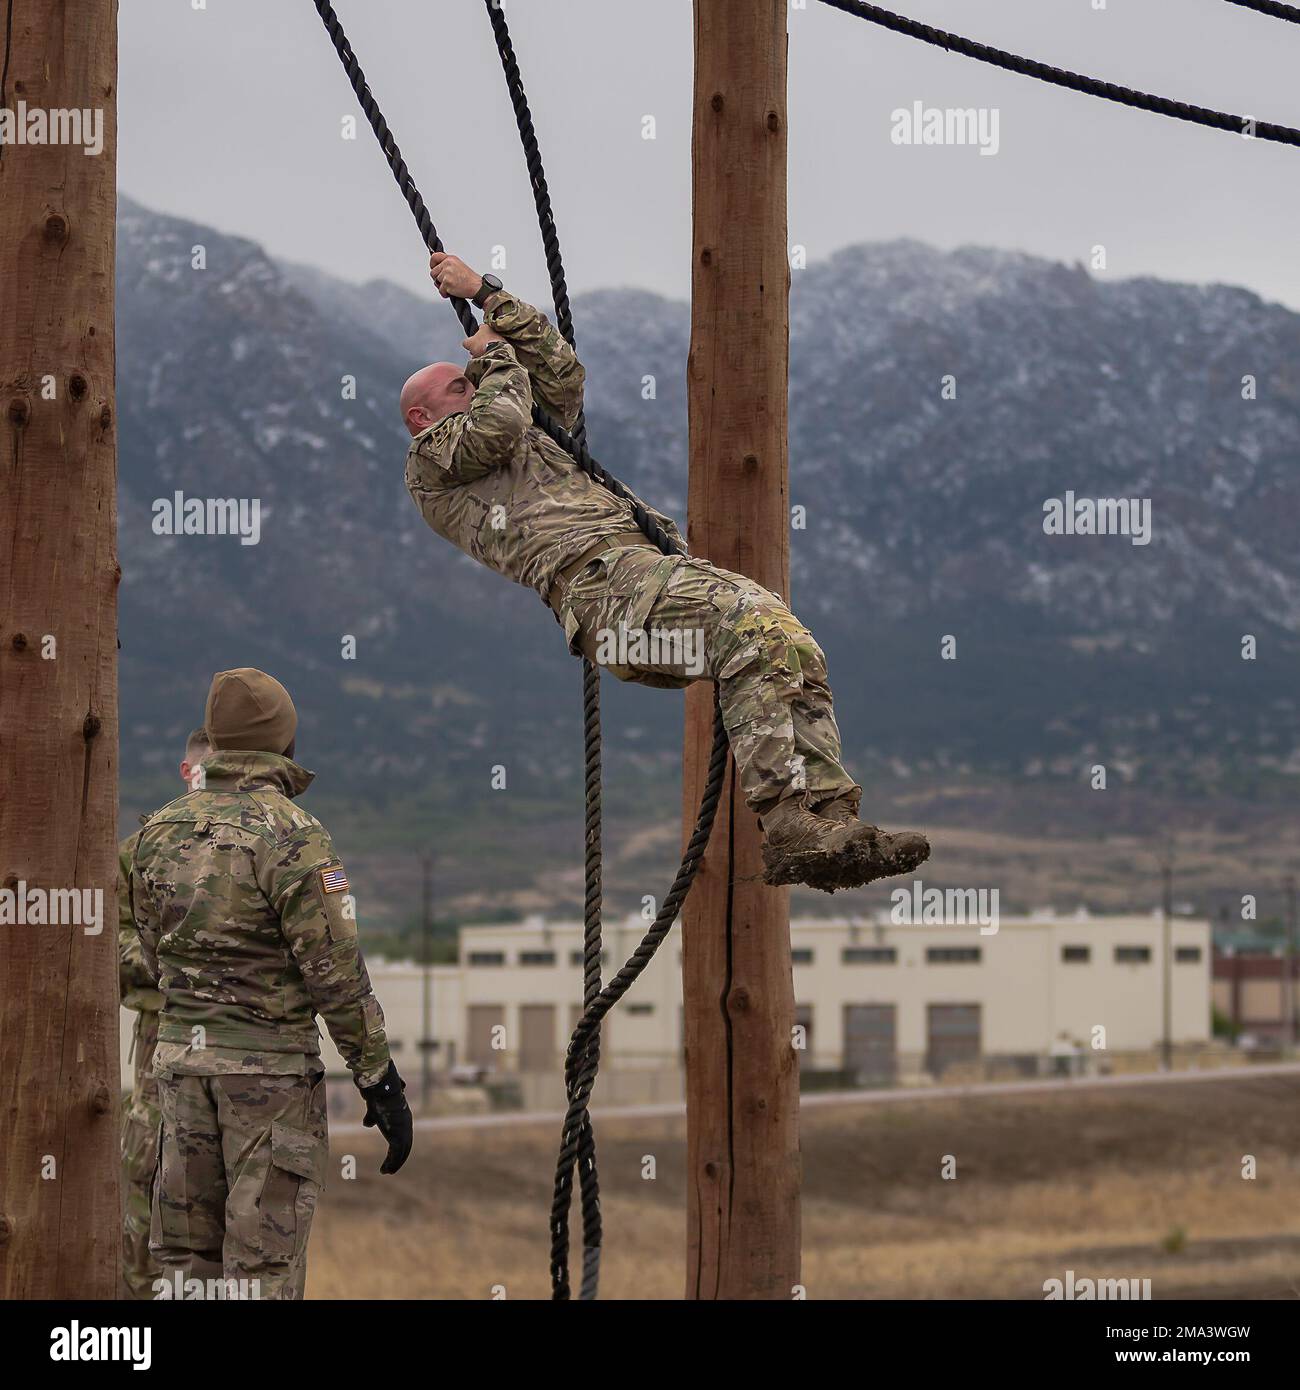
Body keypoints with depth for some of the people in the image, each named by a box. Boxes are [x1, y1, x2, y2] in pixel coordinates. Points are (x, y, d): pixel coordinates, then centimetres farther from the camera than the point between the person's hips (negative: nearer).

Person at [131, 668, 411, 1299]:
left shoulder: (160, 830, 6)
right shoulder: (291, 833, -14)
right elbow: (336, 972, -15)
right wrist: (381, 1082, -10)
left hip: (180, 1053, 6)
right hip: (270, 1062, -6)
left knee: (187, 1252, 12)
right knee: (263, 1265, -2)